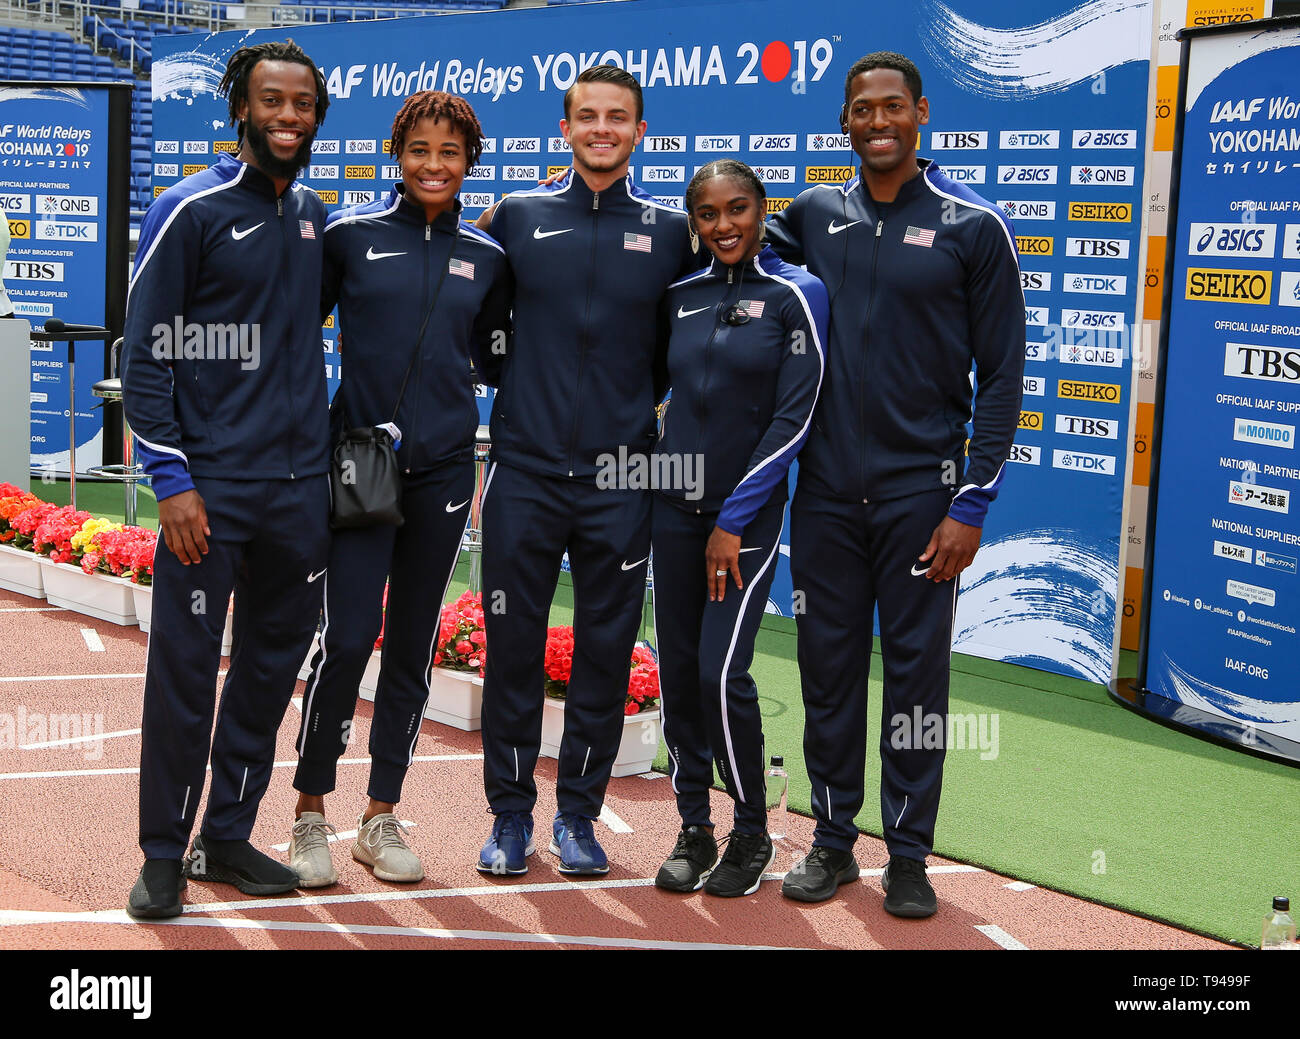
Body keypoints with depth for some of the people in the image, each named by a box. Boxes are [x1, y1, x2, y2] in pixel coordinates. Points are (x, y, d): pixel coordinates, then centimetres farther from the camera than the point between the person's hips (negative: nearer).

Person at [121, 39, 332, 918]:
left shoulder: (314, 216, 11)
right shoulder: (190, 212, -6)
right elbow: (147, 356, -7)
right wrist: (172, 481, -13)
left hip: (301, 487, 6)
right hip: (210, 489, -6)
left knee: (272, 666, 11)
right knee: (185, 672, -3)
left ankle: (229, 838, 24)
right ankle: (163, 857, 11)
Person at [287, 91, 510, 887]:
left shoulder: (485, 254, 7)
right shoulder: (350, 233, -1)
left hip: (443, 468, 3)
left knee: (413, 648, 8)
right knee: (347, 641, -8)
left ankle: (382, 819, 21)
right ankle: (311, 814, 9)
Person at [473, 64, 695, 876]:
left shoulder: (669, 230, 5)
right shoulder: (517, 216, 4)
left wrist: (648, 401, 4)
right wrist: (520, 385, 3)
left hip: (621, 479, 1)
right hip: (525, 470, 0)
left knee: (606, 650, 6)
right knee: (514, 647, 4)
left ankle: (579, 812, 20)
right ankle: (512, 814, 18)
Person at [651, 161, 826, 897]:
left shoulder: (796, 294, -6)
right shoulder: (680, 296, 7)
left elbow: (793, 419, -9)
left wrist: (733, 521, -10)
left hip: (746, 512, -4)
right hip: (675, 504, 5)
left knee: (722, 672, -10)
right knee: (678, 669, 5)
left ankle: (753, 834, 9)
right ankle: (694, 829, 19)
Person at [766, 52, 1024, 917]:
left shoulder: (974, 227, -2)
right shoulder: (815, 216, 7)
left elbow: (1002, 377, -3)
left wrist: (972, 505, -8)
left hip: (921, 491, -3)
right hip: (826, 490, 3)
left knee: (916, 672, 3)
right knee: (828, 668, 9)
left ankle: (909, 856, 16)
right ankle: (833, 842, 23)